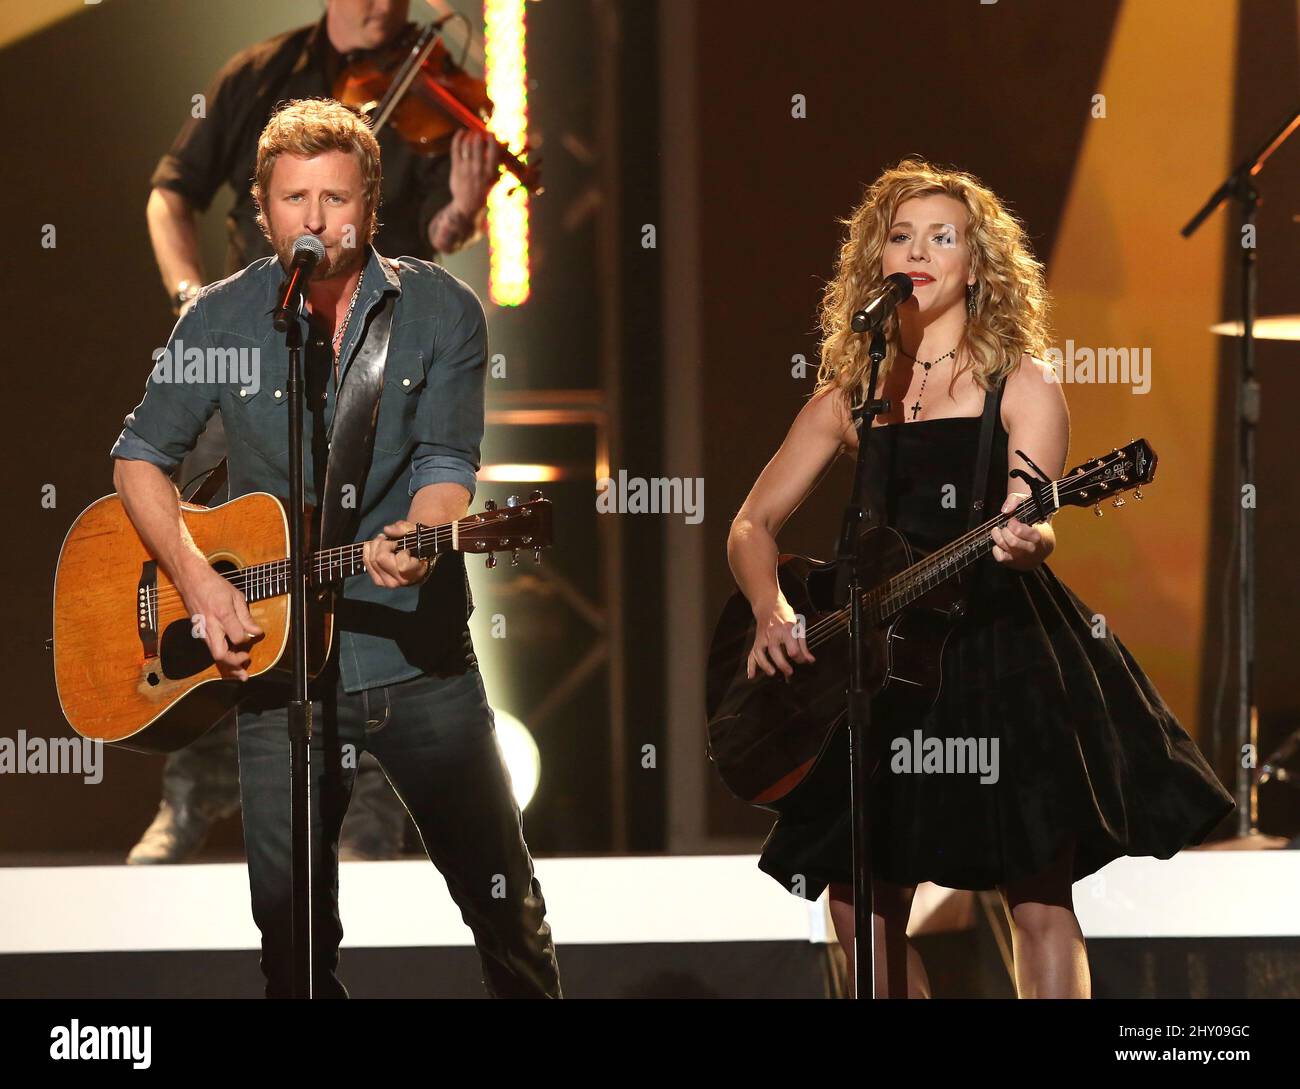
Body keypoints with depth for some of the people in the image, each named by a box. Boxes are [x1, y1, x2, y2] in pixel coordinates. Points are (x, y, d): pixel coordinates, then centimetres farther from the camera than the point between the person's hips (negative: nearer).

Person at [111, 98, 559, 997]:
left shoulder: (442, 310, -1)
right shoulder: (222, 319, 2)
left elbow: (446, 464, -7)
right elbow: (142, 456, 7)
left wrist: (413, 542, -30)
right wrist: (196, 578, -8)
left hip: (422, 662, -1)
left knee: (508, 911, 4)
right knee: (293, 933, 5)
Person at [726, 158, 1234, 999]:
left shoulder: (1022, 386, 0)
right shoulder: (849, 397, 10)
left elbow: (1028, 524, -13)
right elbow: (754, 525, 12)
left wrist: (1026, 542, -37)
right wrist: (772, 613, -7)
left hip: (1007, 648, -4)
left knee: (1038, 899, -10)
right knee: (860, 909, 0)